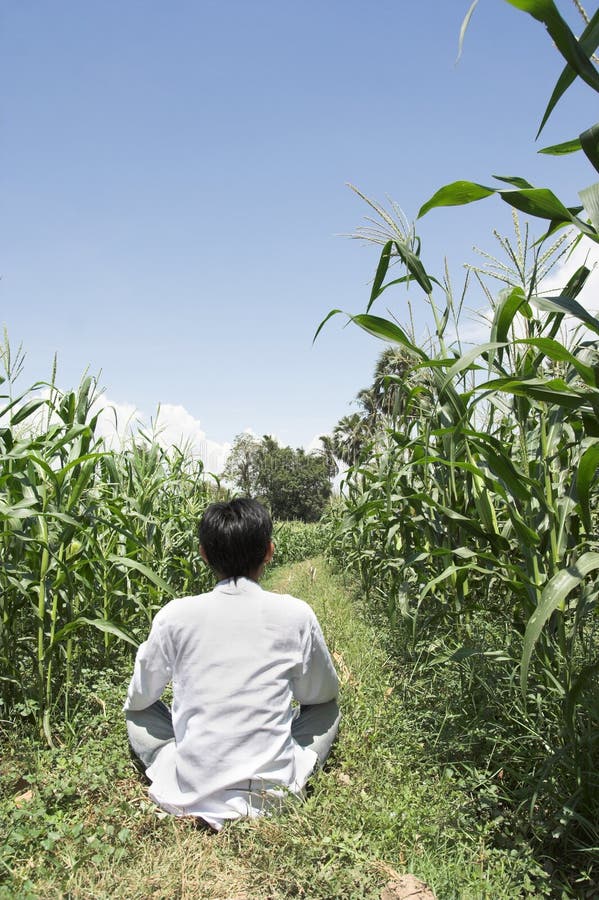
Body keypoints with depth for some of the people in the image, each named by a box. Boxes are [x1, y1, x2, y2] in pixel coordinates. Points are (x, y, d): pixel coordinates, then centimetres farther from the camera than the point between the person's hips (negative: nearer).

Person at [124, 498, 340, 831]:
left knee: (138, 712, 25)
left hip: (189, 797, 0)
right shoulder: (296, 615, -9)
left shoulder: (175, 616, -8)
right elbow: (323, 694, 9)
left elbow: (139, 700, 8)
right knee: (328, 709, 24)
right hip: (273, 794, 0)